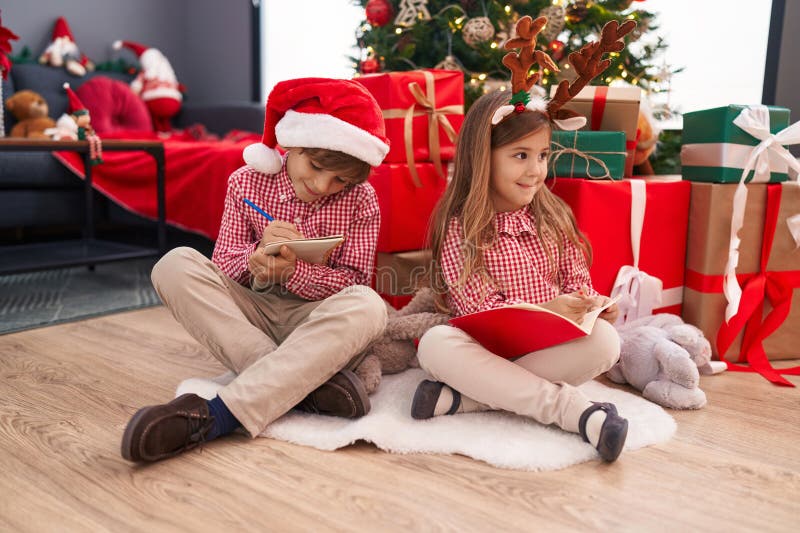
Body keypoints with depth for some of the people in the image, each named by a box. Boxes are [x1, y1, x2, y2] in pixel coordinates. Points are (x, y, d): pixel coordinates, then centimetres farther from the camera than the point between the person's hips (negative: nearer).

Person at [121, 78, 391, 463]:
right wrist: (255, 261, -25)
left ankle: (216, 415, -39)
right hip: (251, 314, 2)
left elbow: (354, 280, -7)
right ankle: (305, 384, -32)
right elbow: (221, 262, 0)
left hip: (318, 323, -1)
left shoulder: (361, 201, -4)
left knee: (368, 306, -36)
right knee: (176, 265, -22)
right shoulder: (247, 183, -1)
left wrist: (293, 272, -26)